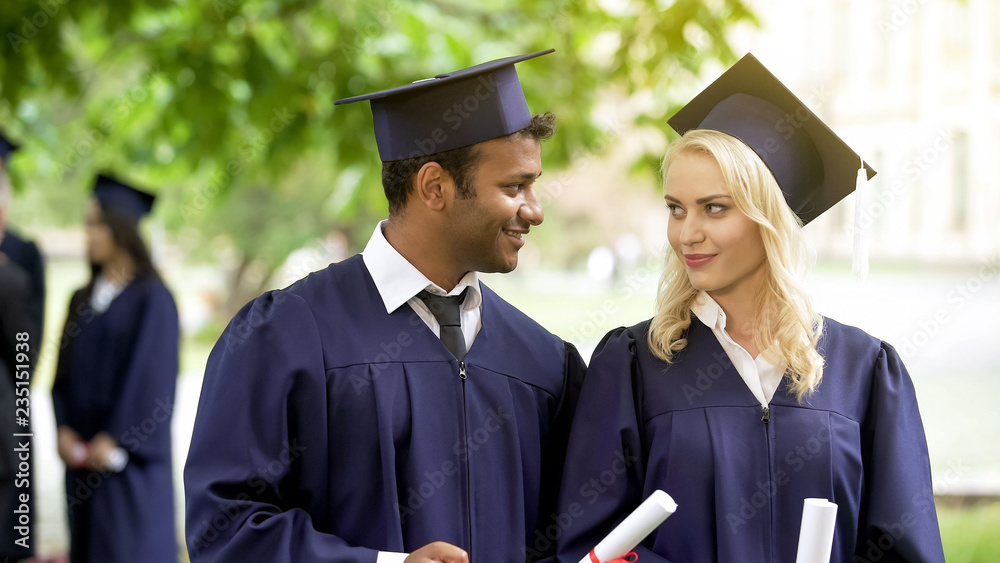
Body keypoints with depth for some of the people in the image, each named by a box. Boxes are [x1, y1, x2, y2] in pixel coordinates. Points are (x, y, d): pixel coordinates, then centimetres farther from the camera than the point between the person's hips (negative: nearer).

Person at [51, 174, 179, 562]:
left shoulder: (152, 298, -7)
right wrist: (64, 429, -2)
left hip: (129, 458, -6)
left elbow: (153, 377, -12)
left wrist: (116, 442, -15)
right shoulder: (83, 300, 13)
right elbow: (65, 371, 12)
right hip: (82, 456, 7)